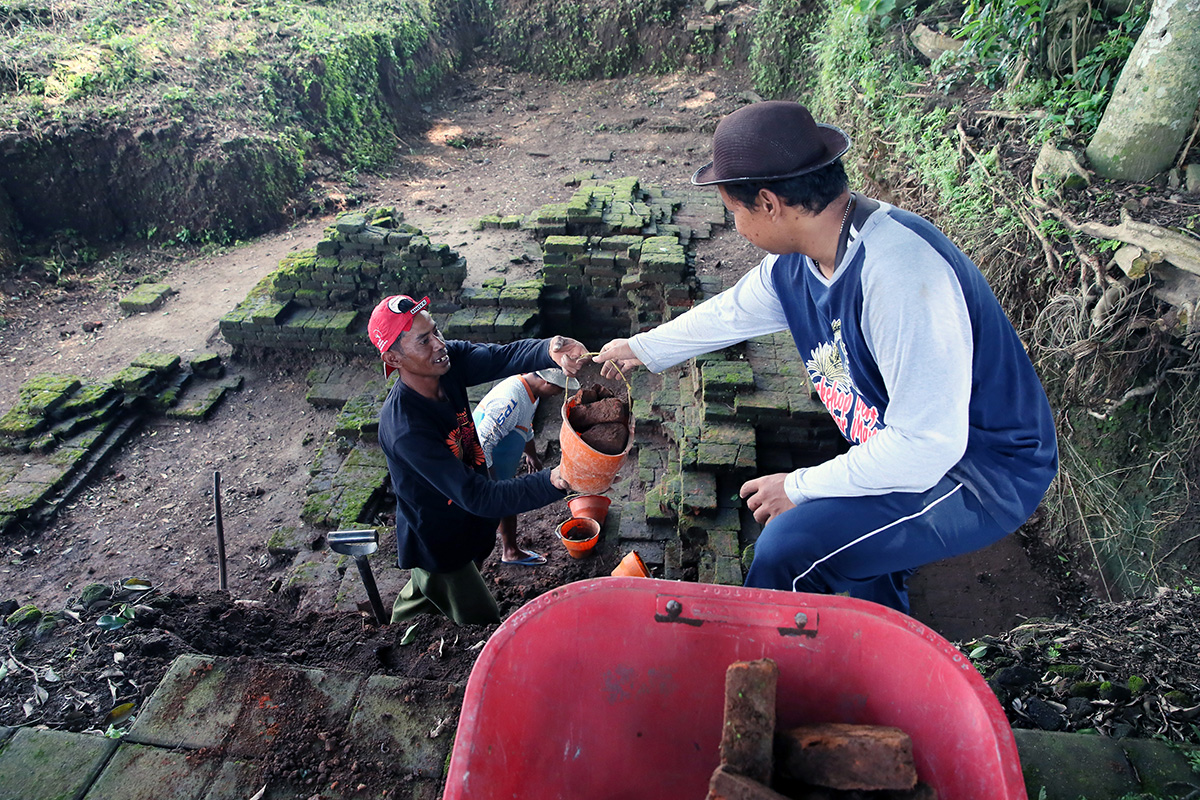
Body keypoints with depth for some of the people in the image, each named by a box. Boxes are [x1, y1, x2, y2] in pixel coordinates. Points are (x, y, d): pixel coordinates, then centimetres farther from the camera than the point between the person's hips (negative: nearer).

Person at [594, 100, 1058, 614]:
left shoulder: (899, 273, -32)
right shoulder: (795, 263, -4)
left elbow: (926, 444, -32)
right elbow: (729, 312, 16)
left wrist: (800, 487, -19)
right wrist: (642, 349, 31)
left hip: (983, 472, -9)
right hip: (918, 449, 9)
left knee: (791, 547, -23)